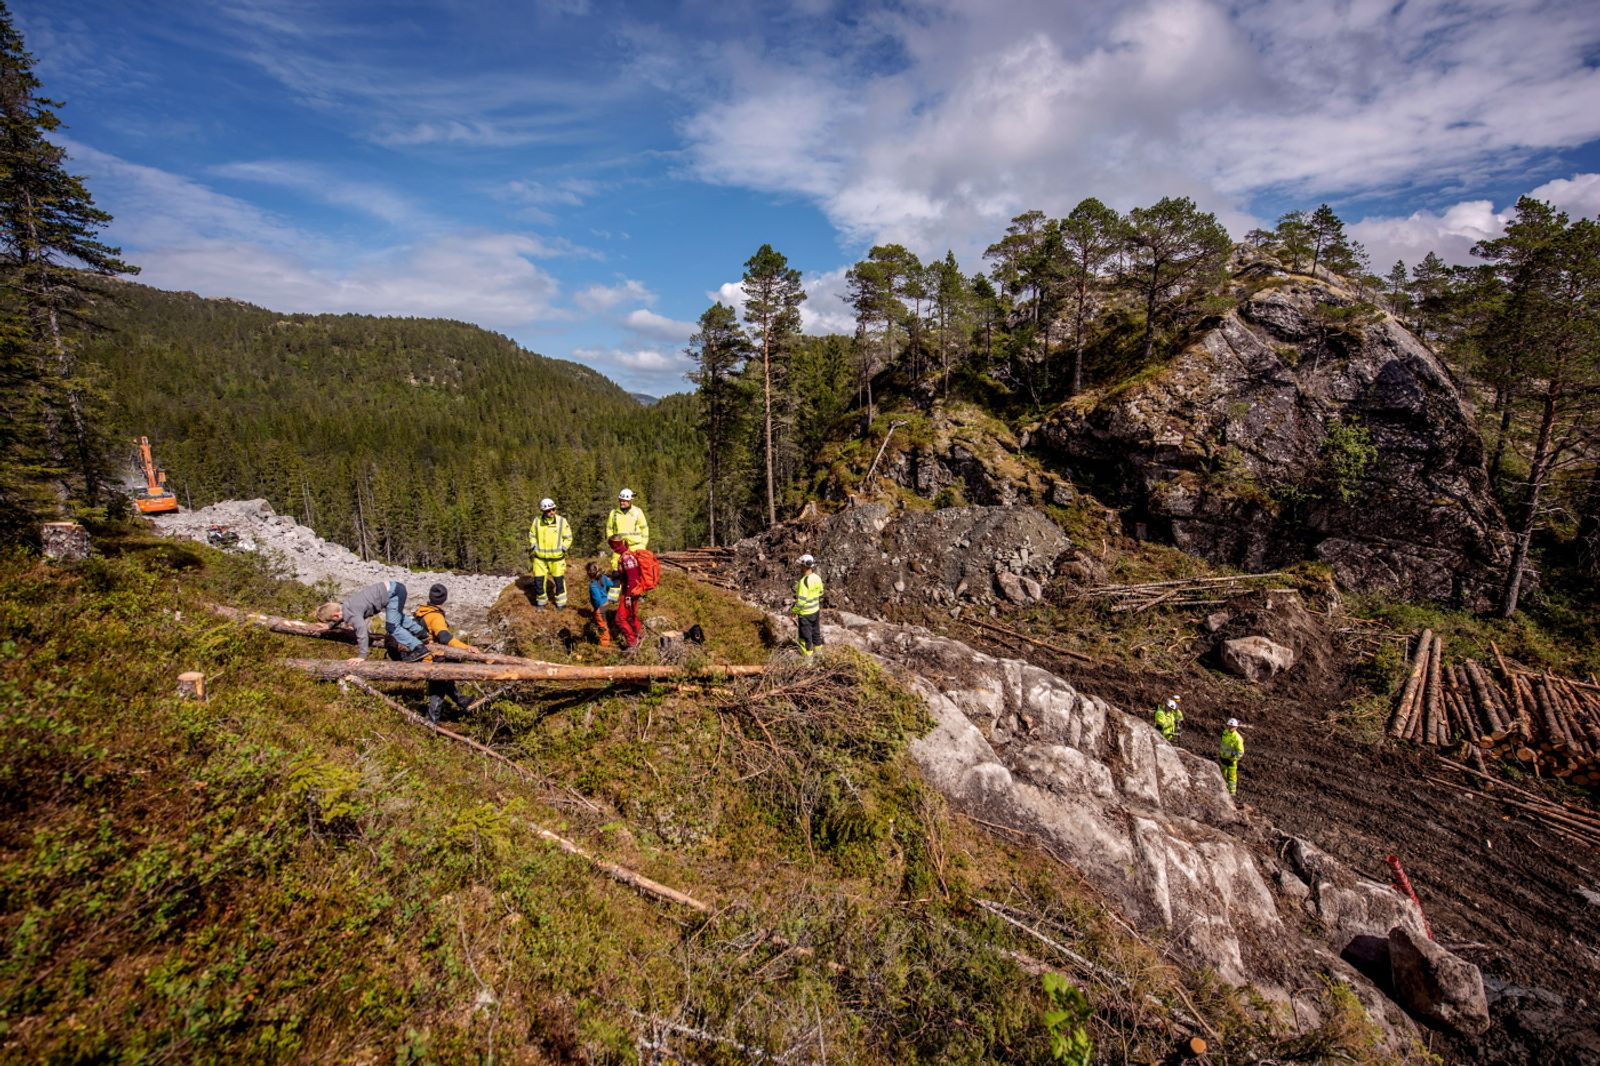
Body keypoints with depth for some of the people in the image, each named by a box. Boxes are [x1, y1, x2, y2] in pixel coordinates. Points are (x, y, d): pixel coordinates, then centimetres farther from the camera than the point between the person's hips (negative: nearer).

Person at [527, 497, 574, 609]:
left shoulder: (562, 521, -6)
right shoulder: (537, 521, -1)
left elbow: (568, 537, 2)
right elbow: (532, 535, 14)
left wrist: (563, 549, -9)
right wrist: (533, 546, 0)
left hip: (556, 558, -2)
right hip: (540, 557, 2)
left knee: (559, 581, 7)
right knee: (538, 580, 6)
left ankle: (561, 603, 22)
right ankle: (541, 602, 27)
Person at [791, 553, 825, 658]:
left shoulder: (804, 581, -28)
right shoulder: (817, 577, -3)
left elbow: (801, 601, -28)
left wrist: (794, 611, -14)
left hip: (805, 613, -8)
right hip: (816, 610, 8)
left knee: (805, 635, 9)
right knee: (815, 631, 23)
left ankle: (807, 656, 22)